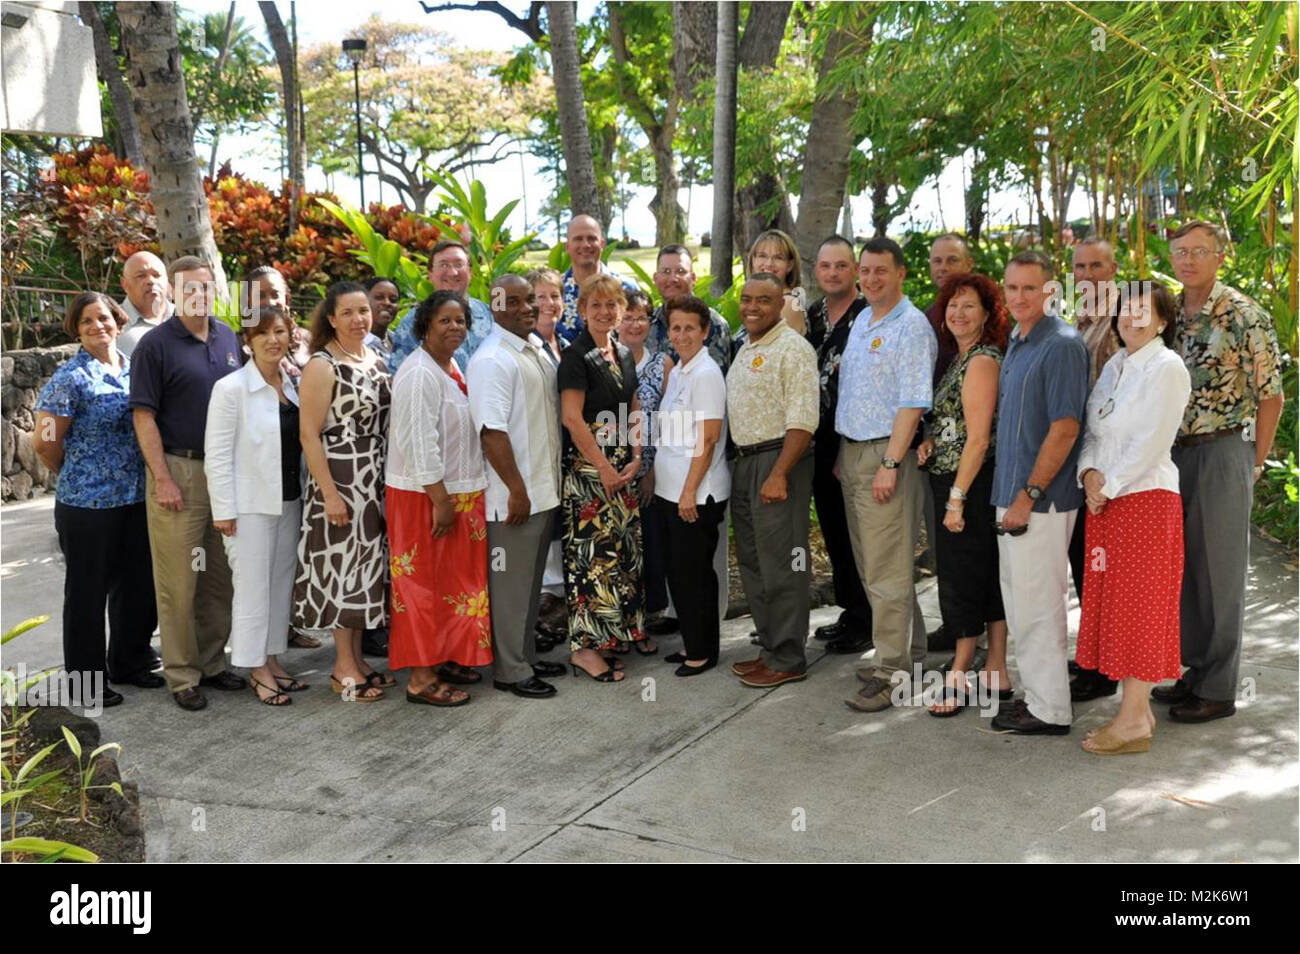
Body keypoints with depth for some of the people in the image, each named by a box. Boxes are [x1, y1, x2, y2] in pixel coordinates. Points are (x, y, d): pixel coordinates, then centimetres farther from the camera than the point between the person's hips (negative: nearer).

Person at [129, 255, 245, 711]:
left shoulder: (229, 338, 10)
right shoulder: (155, 345, -7)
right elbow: (144, 416, -9)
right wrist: (162, 480, -14)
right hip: (179, 472, -5)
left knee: (220, 578, 12)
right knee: (179, 582, 0)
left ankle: (211, 663, 24)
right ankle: (182, 676, 11)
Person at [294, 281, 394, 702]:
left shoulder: (376, 360, 9)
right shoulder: (322, 366, -11)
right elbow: (309, 434, -15)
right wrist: (329, 493, -19)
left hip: (377, 481, 7)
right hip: (341, 481, -7)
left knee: (367, 565, 12)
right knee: (344, 565, 0)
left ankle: (357, 657, 23)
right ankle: (344, 667, 12)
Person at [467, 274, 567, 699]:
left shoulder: (537, 349, 12)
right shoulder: (492, 360, -16)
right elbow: (491, 430, -22)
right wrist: (517, 490, -22)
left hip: (544, 489, 9)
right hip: (514, 495, -9)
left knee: (531, 579, 18)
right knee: (511, 581, 1)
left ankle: (527, 656, 31)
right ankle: (509, 670, 12)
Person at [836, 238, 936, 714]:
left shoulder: (911, 327, -11)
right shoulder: (861, 321, 16)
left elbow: (912, 405, -18)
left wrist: (889, 464, -22)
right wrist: (843, 454, 17)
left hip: (886, 455, -9)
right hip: (851, 451, 9)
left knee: (887, 569, -6)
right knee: (869, 563, 15)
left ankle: (891, 673, 1)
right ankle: (909, 649, 27)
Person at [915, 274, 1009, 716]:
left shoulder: (982, 361, -14)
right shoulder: (960, 359, 14)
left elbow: (979, 438, -19)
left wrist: (957, 498, -20)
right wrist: (930, 439, 0)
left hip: (970, 487, -9)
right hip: (951, 483, 9)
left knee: (964, 578, -2)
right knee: (987, 578, 13)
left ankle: (959, 676, 7)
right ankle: (995, 671, 21)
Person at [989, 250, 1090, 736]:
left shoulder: (1061, 345, -14)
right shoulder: (1015, 343, 14)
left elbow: (1064, 430, -19)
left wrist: (1028, 496, -19)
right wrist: (1012, 495, 15)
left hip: (1040, 499, -9)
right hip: (1014, 494, 9)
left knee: (1036, 604, -2)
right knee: (1020, 600, 16)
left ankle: (1049, 710, 9)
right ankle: (1036, 694, 28)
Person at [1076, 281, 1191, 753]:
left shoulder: (1167, 368, -9)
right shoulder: (1114, 366, 15)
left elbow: (1151, 442, -15)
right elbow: (1092, 428, 14)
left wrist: (1108, 485, -12)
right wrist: (1089, 472, -4)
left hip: (1146, 497, -8)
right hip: (1106, 499, 8)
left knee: (1138, 604, -4)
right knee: (1113, 602, 9)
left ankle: (1134, 721, 2)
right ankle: (1137, 709, 20)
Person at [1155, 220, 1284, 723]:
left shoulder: (1246, 317, -9)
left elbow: (1270, 396, -6)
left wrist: (1255, 462, -5)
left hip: (1222, 452, -6)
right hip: (1172, 452, 6)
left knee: (1220, 569, 1)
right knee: (1181, 566, 12)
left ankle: (1218, 689, 11)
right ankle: (1196, 671, 26)